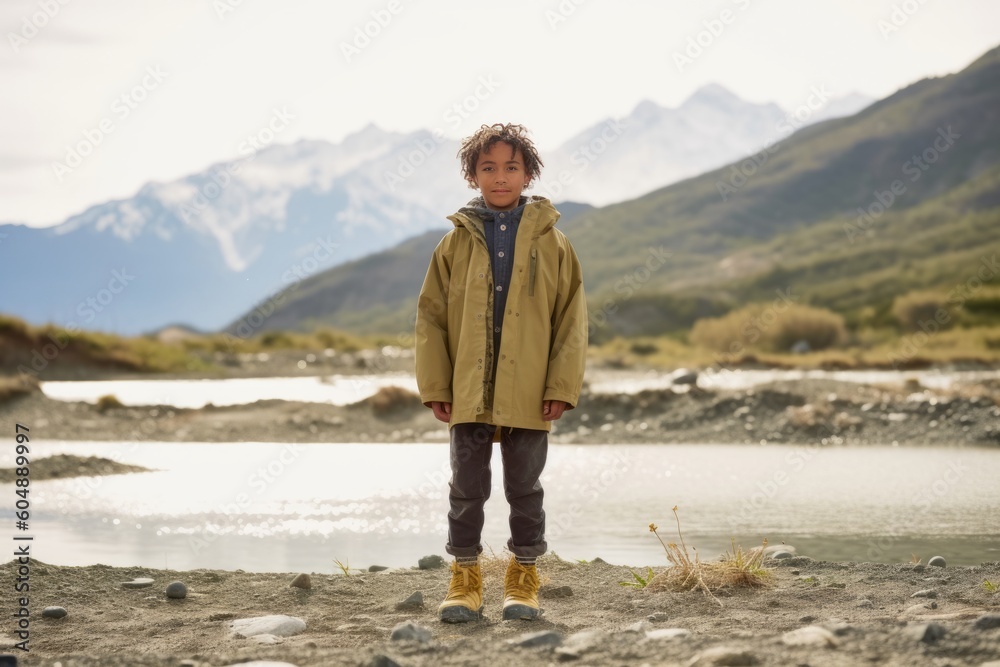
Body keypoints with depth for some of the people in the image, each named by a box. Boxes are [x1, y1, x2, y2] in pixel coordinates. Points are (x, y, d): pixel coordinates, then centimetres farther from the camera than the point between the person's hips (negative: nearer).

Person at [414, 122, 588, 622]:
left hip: (528, 394, -1)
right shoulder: (456, 242, 4)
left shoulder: (551, 243, 2)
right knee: (467, 488, 7)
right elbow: (431, 316, 4)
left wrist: (562, 386, -6)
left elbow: (571, 319, 1)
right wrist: (435, 386, -2)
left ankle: (523, 579, 21)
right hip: (467, 392, 1)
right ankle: (465, 578, 17)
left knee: (525, 489, 9)